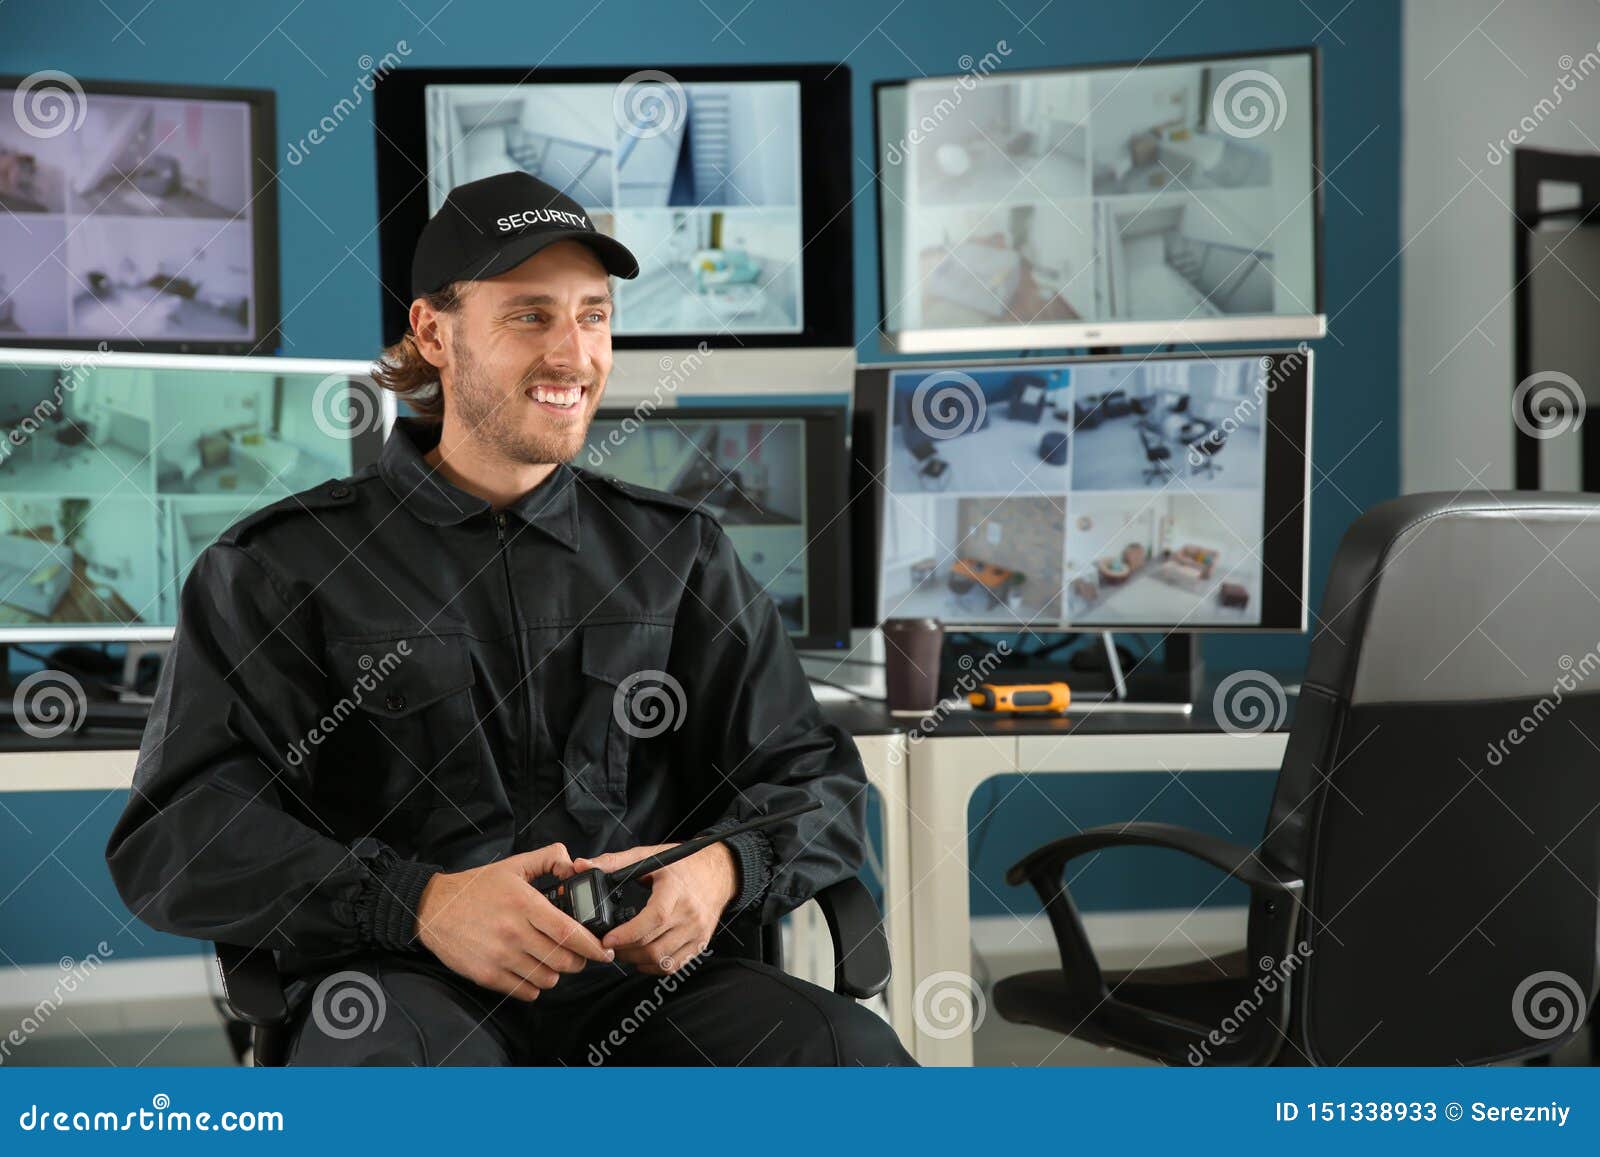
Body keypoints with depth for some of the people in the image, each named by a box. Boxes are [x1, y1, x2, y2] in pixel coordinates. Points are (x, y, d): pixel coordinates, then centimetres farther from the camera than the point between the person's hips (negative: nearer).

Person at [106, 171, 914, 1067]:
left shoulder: (680, 554, 18)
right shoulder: (286, 564, 8)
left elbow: (815, 781, 15)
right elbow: (178, 834, -2)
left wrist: (722, 871, -10)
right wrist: (419, 903, -18)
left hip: (644, 974, 3)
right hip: (408, 986, -3)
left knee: (854, 1052, -28)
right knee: (379, 1060, -40)